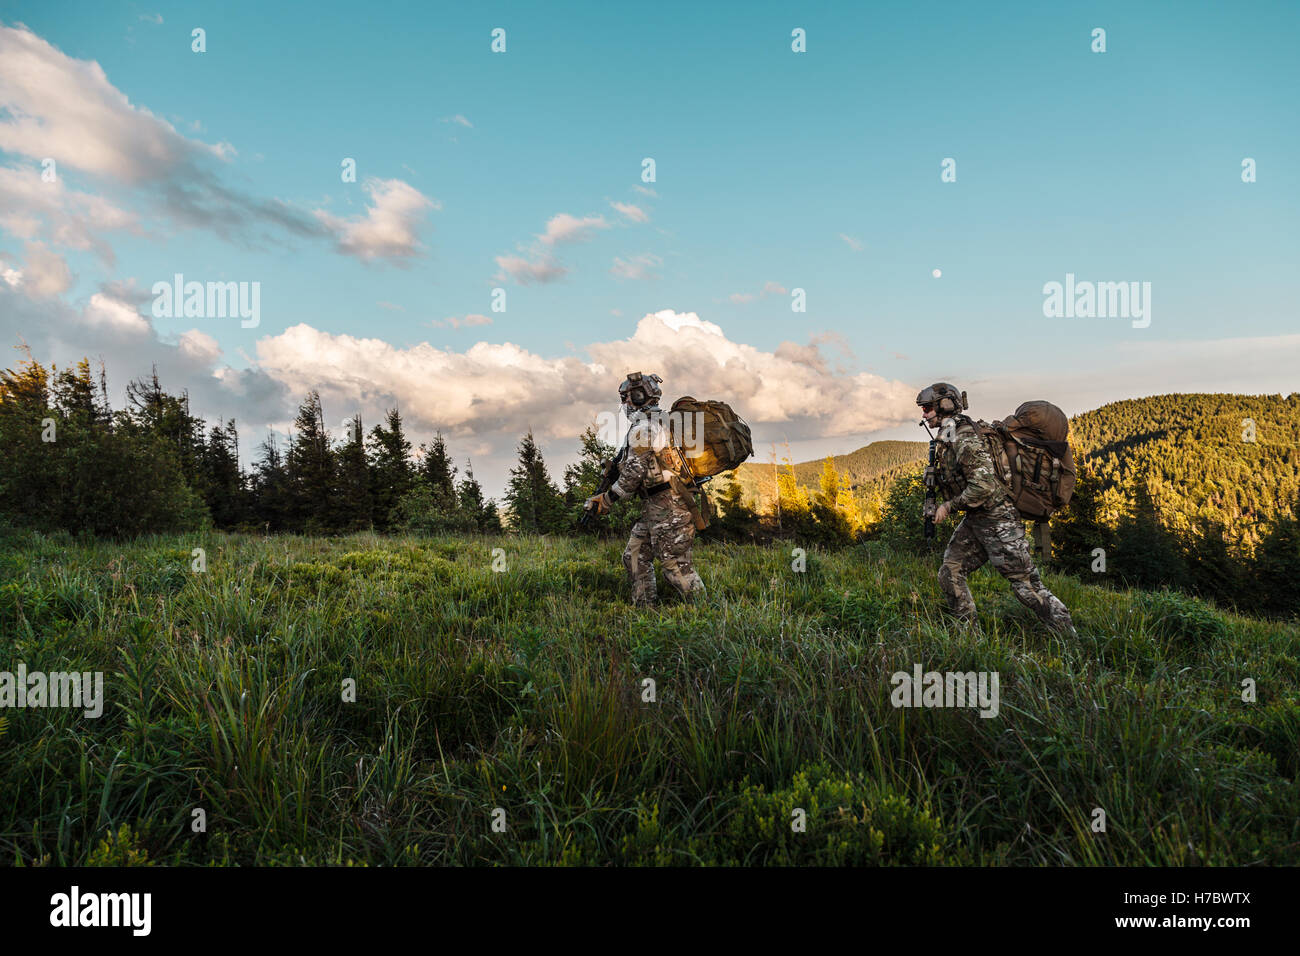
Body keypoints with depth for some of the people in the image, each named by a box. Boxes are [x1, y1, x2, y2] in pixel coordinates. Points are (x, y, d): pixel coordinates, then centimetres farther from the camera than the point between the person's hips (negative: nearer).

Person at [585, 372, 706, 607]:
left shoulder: (642, 428, -14)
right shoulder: (660, 421, 18)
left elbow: (633, 474, -17)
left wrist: (606, 500, -8)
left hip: (666, 506, -10)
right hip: (657, 507, 10)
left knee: (675, 563, -7)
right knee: (635, 556, 13)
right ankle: (644, 608, 16)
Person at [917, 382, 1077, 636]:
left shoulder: (965, 439, -21)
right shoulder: (947, 439, 9)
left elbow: (984, 486, -28)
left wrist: (949, 506, -18)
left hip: (998, 521, -10)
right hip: (974, 520, 10)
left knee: (1027, 586, -4)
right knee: (950, 573, 5)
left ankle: (1071, 640, 7)